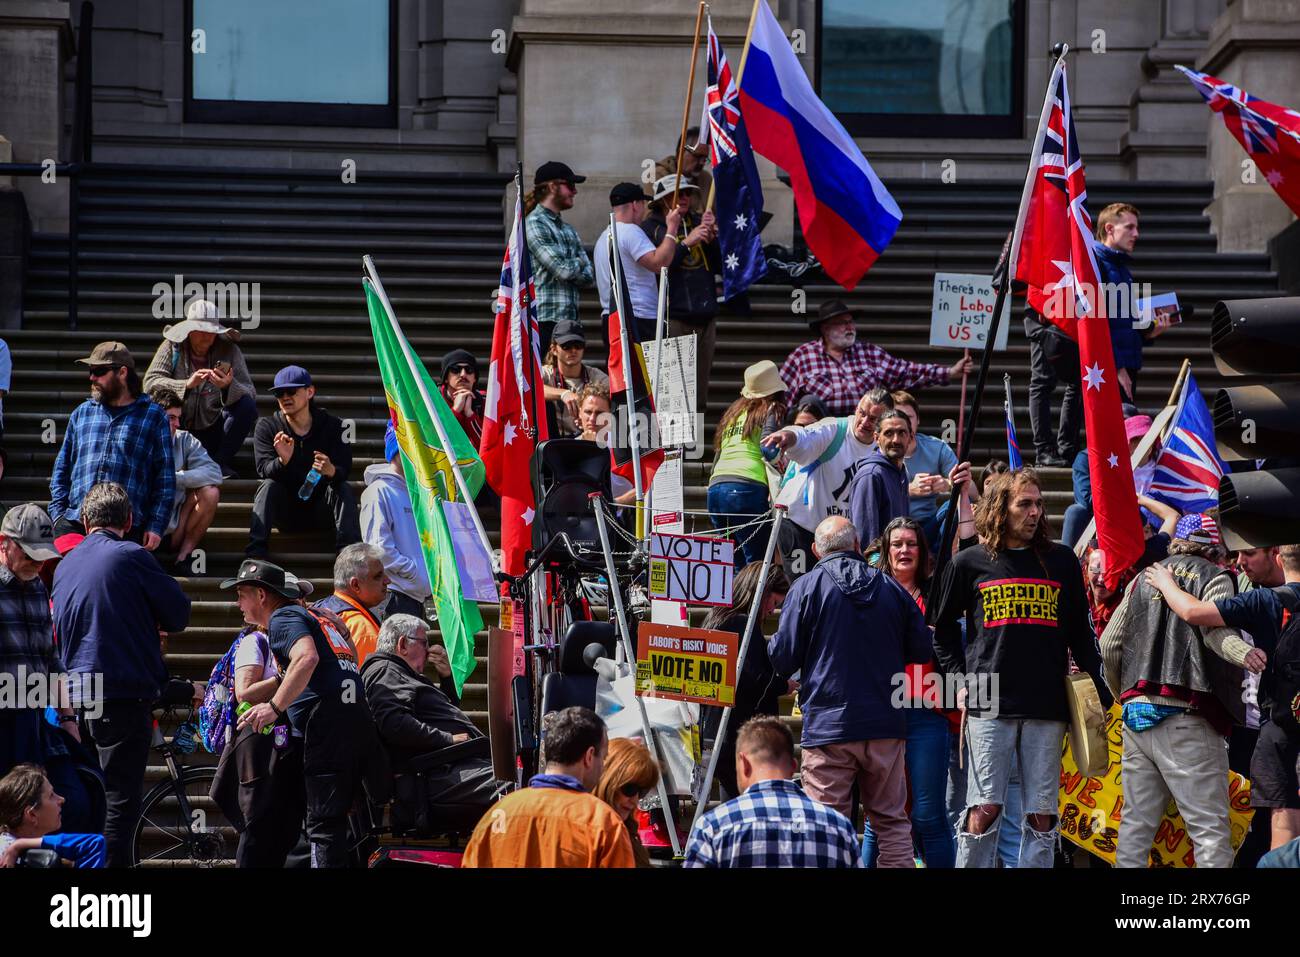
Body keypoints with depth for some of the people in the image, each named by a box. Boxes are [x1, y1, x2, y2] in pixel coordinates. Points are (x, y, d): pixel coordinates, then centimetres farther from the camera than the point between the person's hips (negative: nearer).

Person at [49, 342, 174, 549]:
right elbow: (62, 468, 21)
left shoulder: (153, 417, 9)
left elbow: (165, 477, 6)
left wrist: (156, 526, -3)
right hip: (73, 523, 3)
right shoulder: (82, 413, 20)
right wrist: (58, 514, 7)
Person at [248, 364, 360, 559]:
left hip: (320, 511, 0)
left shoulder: (331, 425, -3)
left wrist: (331, 471, -39)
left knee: (344, 489, -26)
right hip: (283, 510, 0)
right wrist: (282, 461, -38)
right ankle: (254, 554, -37)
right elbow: (264, 469, -15)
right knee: (268, 486, -28)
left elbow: (345, 469, -13)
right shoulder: (267, 426, -2)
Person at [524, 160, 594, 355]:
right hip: (545, 320, -8)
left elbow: (588, 277, 12)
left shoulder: (568, 230, 20)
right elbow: (563, 269, -16)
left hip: (569, 318, 8)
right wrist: (578, 263, 5)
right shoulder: (535, 224, -7)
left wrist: (569, 269, -6)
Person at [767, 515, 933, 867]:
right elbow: (921, 651, 11)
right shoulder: (891, 588, 6)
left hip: (828, 726, -3)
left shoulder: (806, 587, -4)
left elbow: (783, 659, -6)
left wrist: (772, 645, 17)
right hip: (885, 724, 3)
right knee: (892, 822, 10)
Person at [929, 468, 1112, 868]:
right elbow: (943, 626, 17)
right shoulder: (970, 563, 7)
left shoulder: (1060, 561, 11)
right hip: (989, 703, -2)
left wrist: (1098, 693, 9)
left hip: (1048, 706, 2)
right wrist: (959, 679, 7)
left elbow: (1080, 633, 15)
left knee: (1042, 815, 1)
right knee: (984, 809, -7)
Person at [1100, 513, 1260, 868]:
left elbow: (1109, 645, 16)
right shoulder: (1214, 578, 2)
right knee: (1211, 829, -8)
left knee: (1136, 822, 11)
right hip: (1185, 717, -6)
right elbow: (1215, 628, -19)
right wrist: (1242, 652, -36)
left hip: (1136, 715, 6)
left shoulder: (1144, 579, 19)